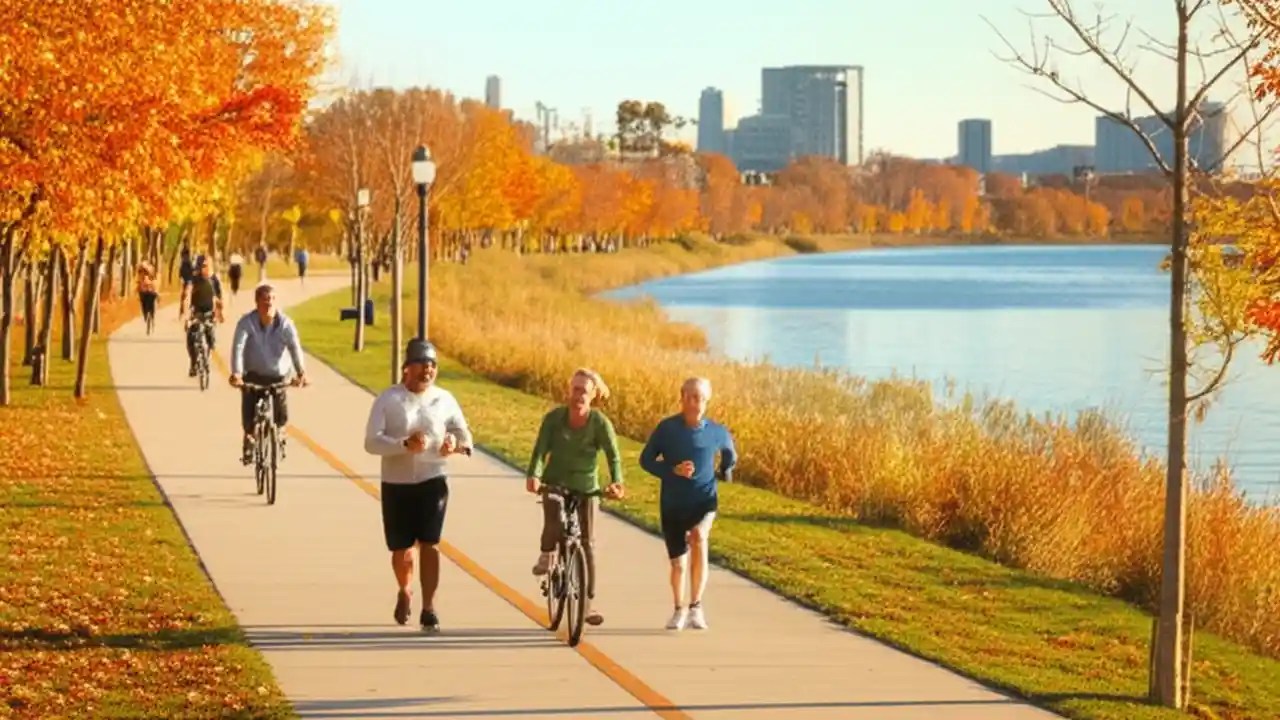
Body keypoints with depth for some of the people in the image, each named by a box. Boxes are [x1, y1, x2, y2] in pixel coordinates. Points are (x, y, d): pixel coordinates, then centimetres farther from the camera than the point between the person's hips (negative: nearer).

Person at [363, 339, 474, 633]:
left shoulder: (444, 399, 1)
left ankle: (429, 609, -7)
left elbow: (464, 433, 11)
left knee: (429, 543, -11)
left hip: (432, 481, 0)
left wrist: (458, 442, -14)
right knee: (401, 549, 9)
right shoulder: (388, 399, -6)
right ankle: (404, 592, 39)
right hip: (397, 484, 0)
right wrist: (405, 444, -29)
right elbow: (371, 442, -13)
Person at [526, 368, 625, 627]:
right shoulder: (554, 418, -12)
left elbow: (613, 456, -20)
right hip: (555, 483, 0)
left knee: (587, 543, 2)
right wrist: (534, 476, -37)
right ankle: (546, 554, 1)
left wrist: (616, 482, -39)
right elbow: (540, 450, -18)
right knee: (554, 519, -31)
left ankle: (589, 602, 11)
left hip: (586, 487, 1)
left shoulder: (600, 423, -13)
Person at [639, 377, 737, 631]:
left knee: (698, 537, -31)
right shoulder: (667, 428, -9)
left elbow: (730, 455, 19)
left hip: (704, 499, -1)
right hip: (672, 503, 1)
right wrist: (673, 471, -18)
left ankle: (696, 606, -19)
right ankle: (679, 610, 37)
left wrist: (725, 472, 6)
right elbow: (646, 460, -5)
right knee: (678, 562, 9)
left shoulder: (716, 431, -3)